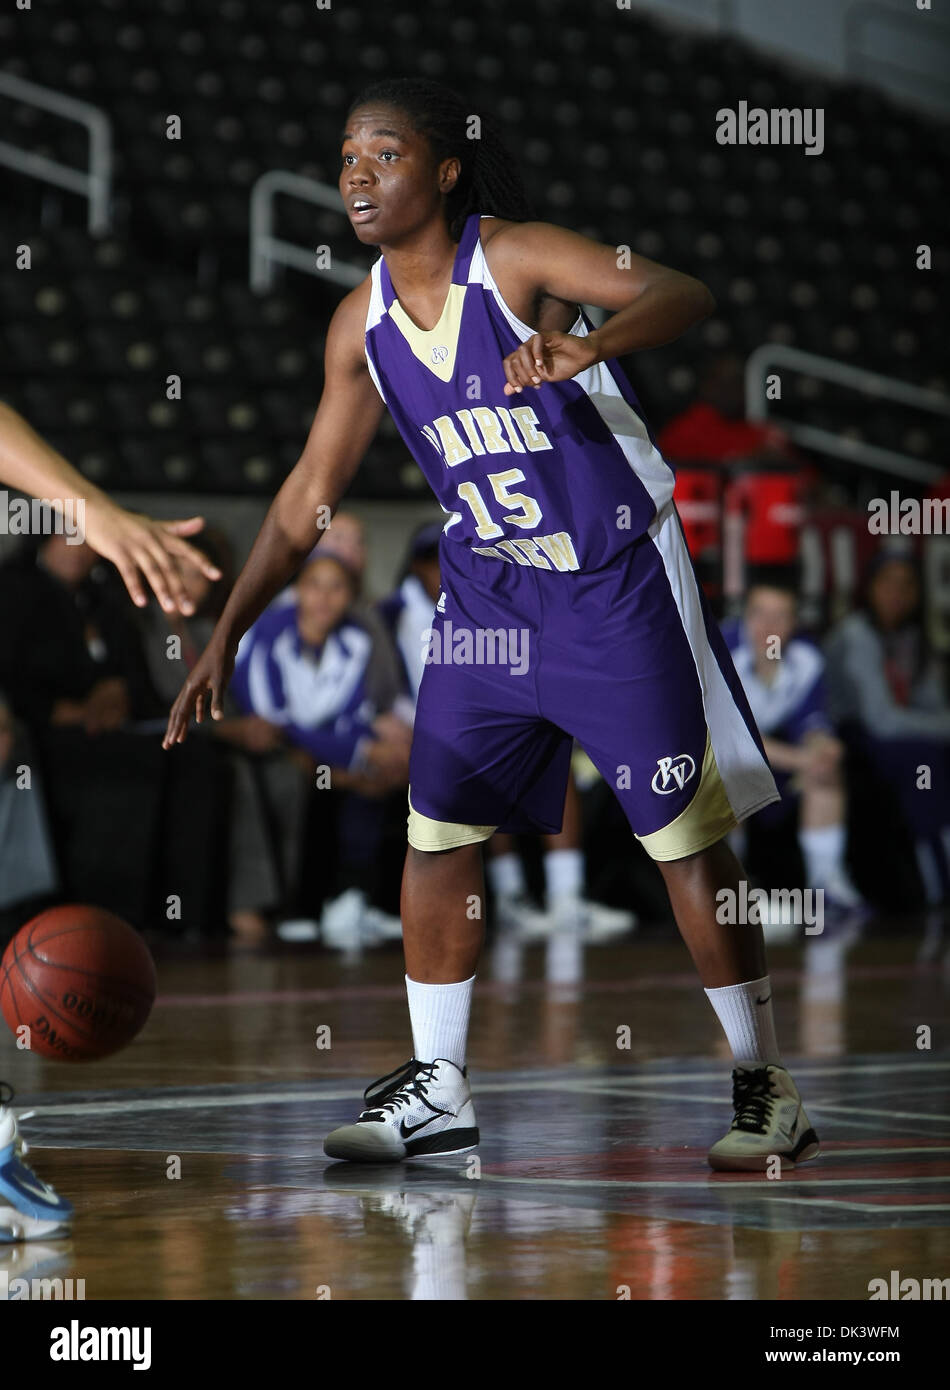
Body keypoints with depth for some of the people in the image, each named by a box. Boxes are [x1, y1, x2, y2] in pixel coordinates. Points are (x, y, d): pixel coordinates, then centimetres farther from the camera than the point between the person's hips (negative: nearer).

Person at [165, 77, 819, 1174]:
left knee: (686, 838, -3)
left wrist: (583, 348, -51)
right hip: (487, 597, 6)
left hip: (615, 586, -6)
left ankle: (764, 1086, 10)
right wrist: (224, 637, 5)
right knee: (437, 832, 2)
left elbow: (681, 294, -31)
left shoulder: (517, 259, -17)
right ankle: (437, 1090, 13)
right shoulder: (363, 325, 2)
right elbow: (307, 497, 9)